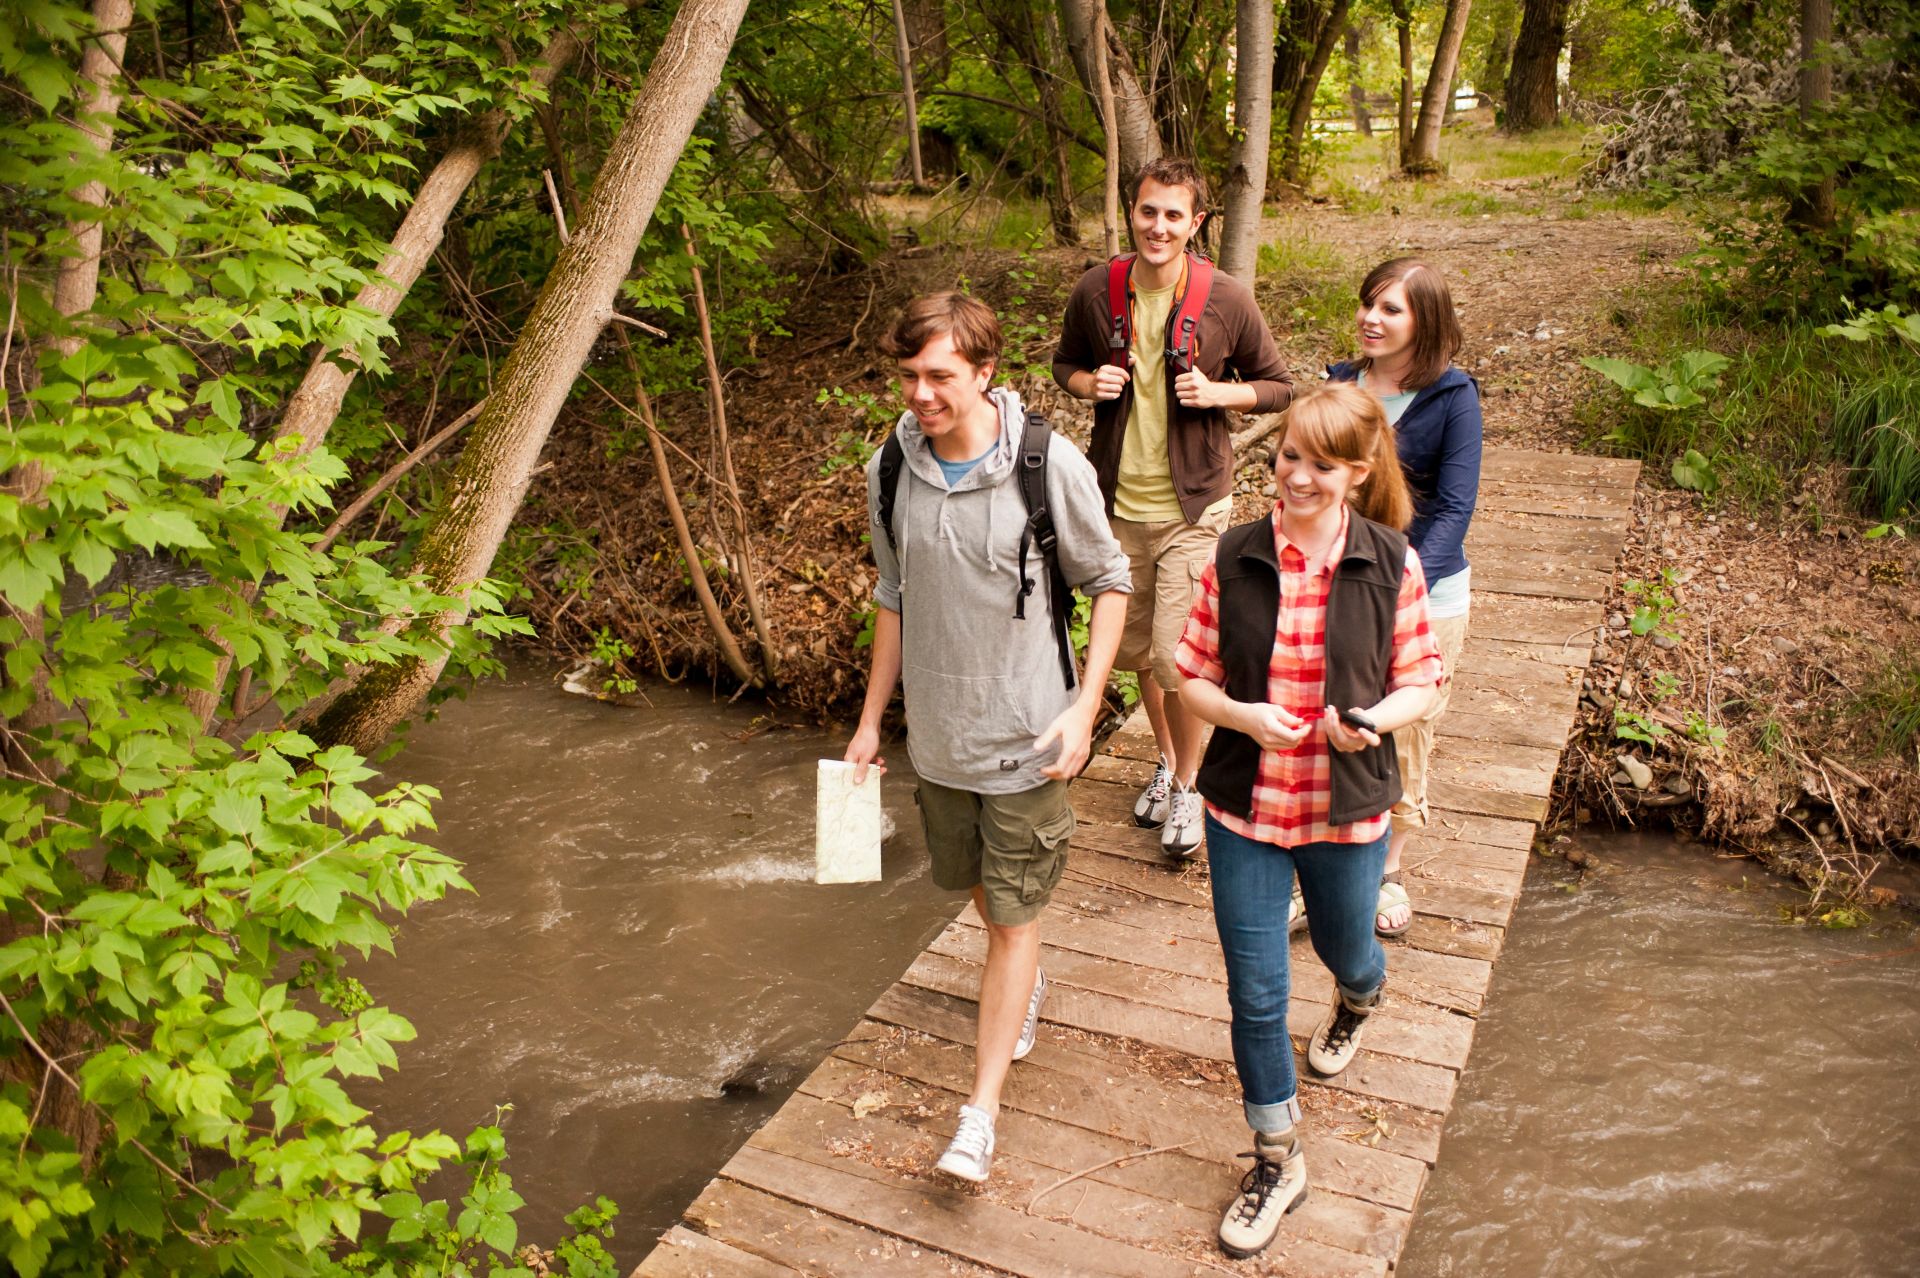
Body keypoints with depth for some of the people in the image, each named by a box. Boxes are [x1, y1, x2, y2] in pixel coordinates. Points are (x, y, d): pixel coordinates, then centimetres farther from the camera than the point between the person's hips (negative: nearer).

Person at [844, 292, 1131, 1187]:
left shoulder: (1050, 466, -17)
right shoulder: (891, 471, -5)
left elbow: (1109, 583, -5)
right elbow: (894, 600, 7)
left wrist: (1084, 707, -13)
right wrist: (871, 720, 10)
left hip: (1026, 735, -4)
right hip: (937, 732, 4)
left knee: (1013, 918, 3)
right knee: (976, 886, 22)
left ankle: (980, 1112, 14)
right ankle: (1026, 988, 53)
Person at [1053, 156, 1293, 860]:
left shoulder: (1227, 300, -10)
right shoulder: (1096, 292, -3)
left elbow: (1277, 386, 1)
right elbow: (1065, 363, 14)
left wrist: (1217, 392, -18)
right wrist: (1088, 382, -10)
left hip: (1192, 507, -3)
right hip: (1118, 504, 4)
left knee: (1178, 657, -8)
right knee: (1136, 649, 16)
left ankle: (1189, 786, 17)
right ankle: (1167, 760, 41)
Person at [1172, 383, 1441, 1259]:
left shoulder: (1392, 565, -10)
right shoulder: (1236, 558, -9)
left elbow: (1421, 683, -2)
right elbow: (1194, 677, -2)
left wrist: (1377, 719, -24)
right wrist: (1243, 716, -22)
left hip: (1347, 809, 0)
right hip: (1246, 807, 0)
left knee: (1345, 952, 25)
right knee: (1254, 992, 7)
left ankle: (1359, 999, 64)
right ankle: (1277, 1162, 27)